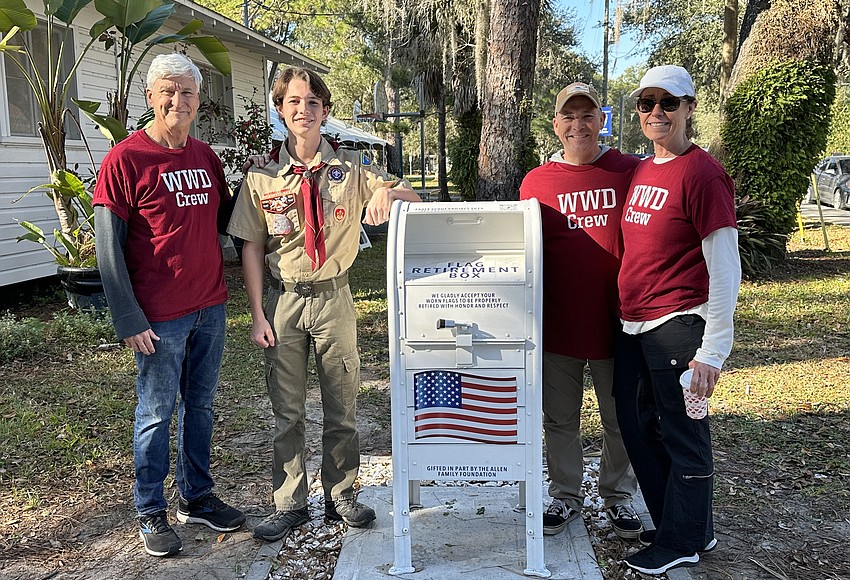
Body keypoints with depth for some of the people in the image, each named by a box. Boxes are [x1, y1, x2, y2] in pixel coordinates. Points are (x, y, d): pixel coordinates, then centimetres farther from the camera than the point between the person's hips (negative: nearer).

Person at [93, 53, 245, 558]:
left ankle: (197, 497, 31)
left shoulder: (206, 157, 9)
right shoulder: (125, 159, -9)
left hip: (210, 307, 6)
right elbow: (109, 247, -11)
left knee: (200, 405, 15)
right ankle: (151, 513, 23)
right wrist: (129, 320, -14)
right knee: (157, 412, 7)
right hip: (160, 316, -6)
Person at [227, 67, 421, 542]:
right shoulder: (262, 177, 0)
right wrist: (258, 315, -3)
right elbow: (252, 248, 2)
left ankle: (341, 497, 27)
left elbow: (413, 198, -2)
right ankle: (290, 504, 23)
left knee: (342, 407, 10)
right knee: (287, 410, 8)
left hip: (334, 297, 0)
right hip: (284, 300, 0)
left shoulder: (352, 167, 1)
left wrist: (388, 193, -26)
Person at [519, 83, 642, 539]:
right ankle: (565, 497, 30)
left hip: (617, 323, -1)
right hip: (558, 325, 1)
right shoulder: (536, 182, 3)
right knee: (560, 420, 12)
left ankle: (618, 497, 32)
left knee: (621, 419, 13)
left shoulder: (630, 172, 0)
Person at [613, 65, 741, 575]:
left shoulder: (702, 173, -11)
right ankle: (693, 528, 33)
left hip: (678, 325, -8)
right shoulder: (641, 172, 13)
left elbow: (725, 269, -14)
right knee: (638, 428, 15)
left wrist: (713, 350, -18)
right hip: (633, 326, 9)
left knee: (683, 436, 4)